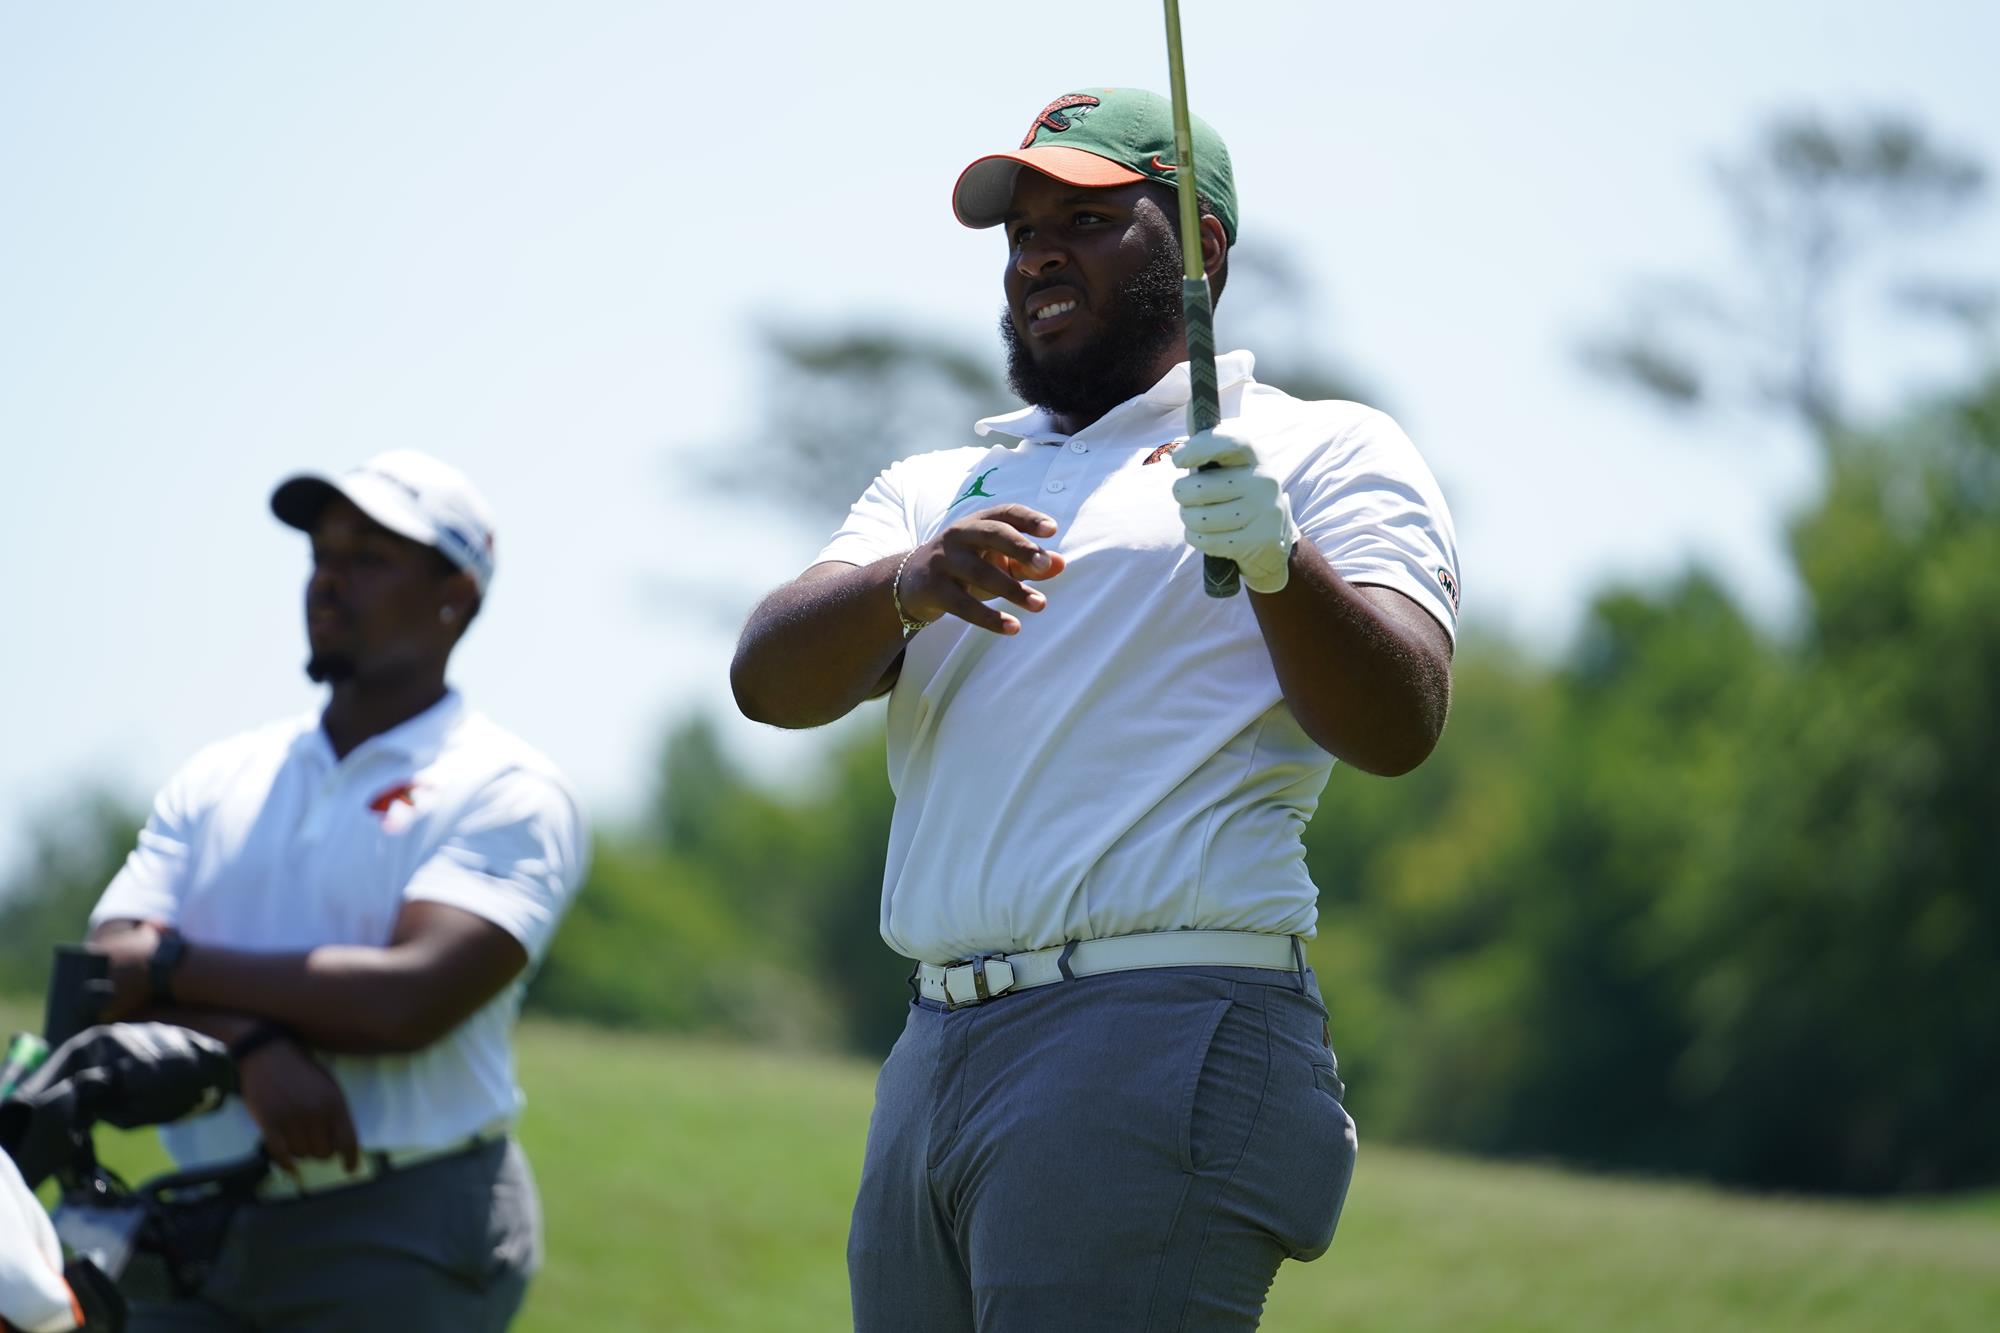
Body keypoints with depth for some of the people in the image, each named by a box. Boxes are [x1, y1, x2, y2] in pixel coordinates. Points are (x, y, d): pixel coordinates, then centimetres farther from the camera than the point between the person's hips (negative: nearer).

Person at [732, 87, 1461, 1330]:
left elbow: (1397, 727, -10)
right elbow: (772, 680, 6)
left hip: (1161, 1043, -6)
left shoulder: (1324, 453, 6)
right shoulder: (939, 488, 23)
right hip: (932, 1062, 6)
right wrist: (909, 585, -15)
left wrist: (1277, 562, -29)